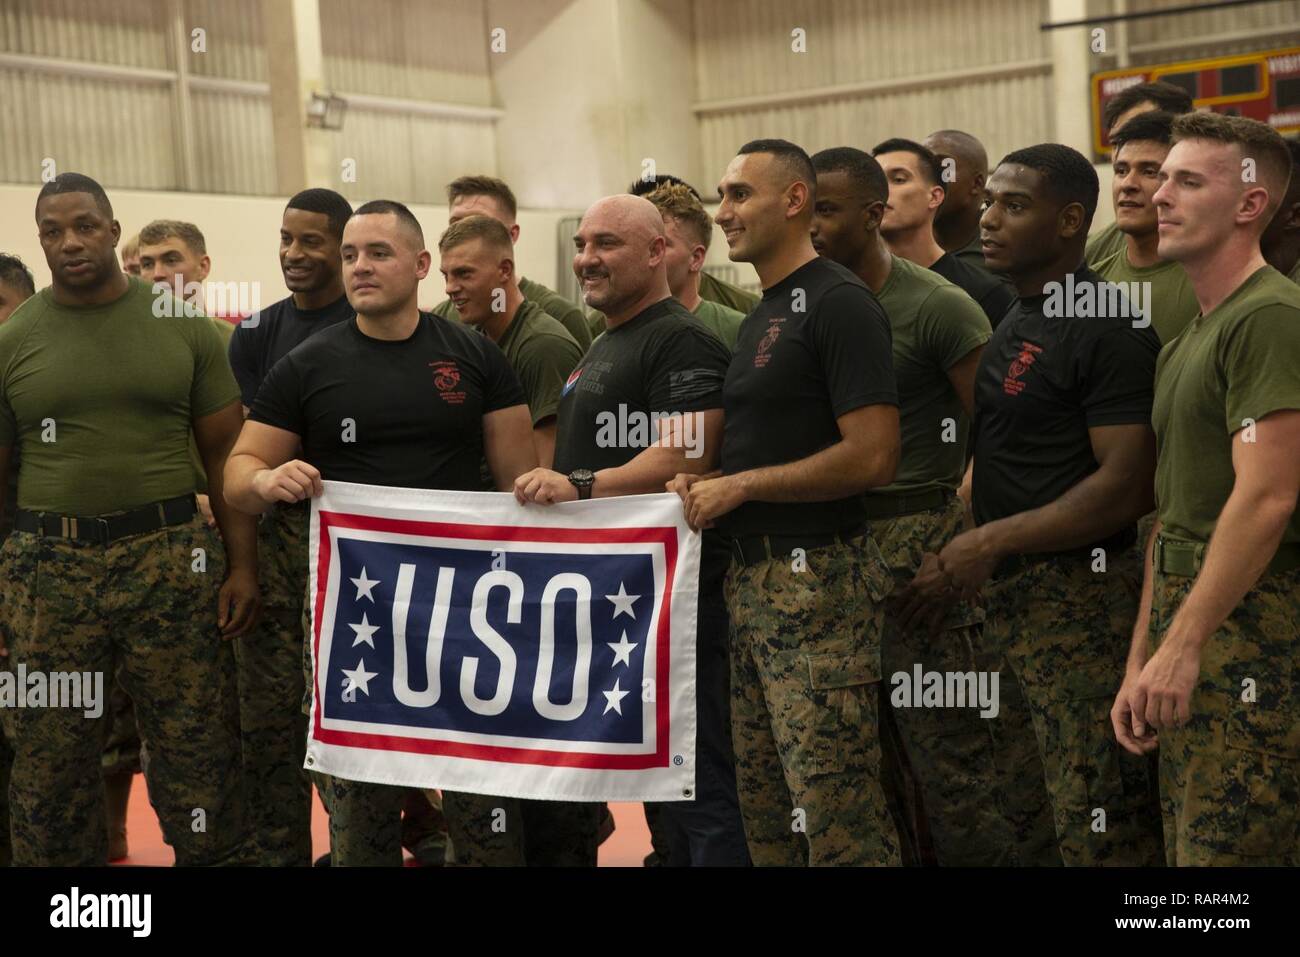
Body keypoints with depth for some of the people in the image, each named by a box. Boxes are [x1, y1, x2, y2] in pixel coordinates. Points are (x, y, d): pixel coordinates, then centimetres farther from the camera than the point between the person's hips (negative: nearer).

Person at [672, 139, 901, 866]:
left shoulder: (838, 303, -11)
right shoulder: (761, 315, 17)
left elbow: (872, 457, -19)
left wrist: (740, 486, -13)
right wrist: (703, 485, 3)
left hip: (817, 581, -9)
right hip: (751, 580, 10)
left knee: (837, 814, -7)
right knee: (764, 806, 14)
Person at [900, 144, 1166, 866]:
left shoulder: (1107, 328, -13)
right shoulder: (1014, 325, 16)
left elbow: (1127, 484, -20)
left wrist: (993, 543, -18)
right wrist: (956, 556, 7)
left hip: (1078, 598, -9)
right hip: (1007, 595, 9)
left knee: (1098, 828, -4)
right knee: (1028, 813, 16)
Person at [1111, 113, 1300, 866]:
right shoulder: (1187, 342, 18)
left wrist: (1184, 644, -21)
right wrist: (1141, 660, 13)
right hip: (1187, 608, 9)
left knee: (1227, 849, -5)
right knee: (1186, 843, 14)